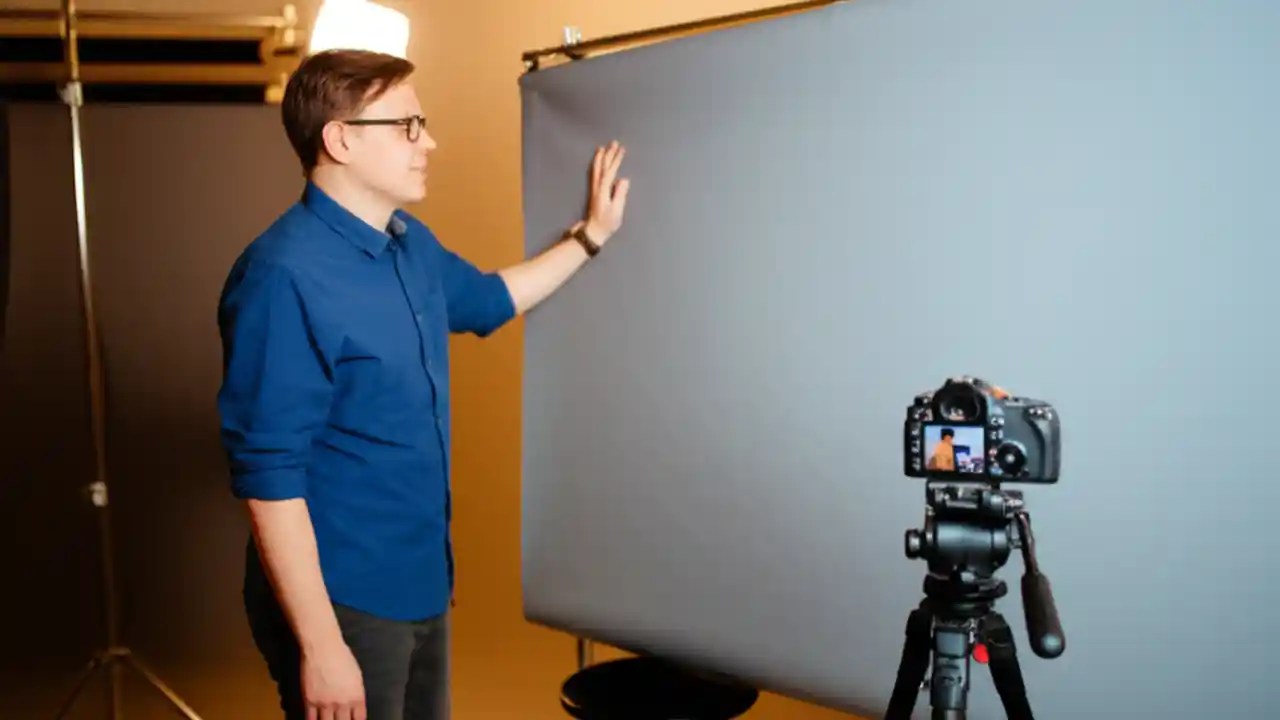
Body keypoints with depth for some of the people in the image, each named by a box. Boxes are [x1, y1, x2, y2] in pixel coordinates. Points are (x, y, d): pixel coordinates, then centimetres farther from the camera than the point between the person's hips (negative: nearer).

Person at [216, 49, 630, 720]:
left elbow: (486, 299, 26)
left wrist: (590, 234, 24)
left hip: (422, 583, 9)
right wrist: (321, 646, -23)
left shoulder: (413, 245, 4)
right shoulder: (285, 275, -24)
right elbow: (268, 478, -25)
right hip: (343, 600, -8)